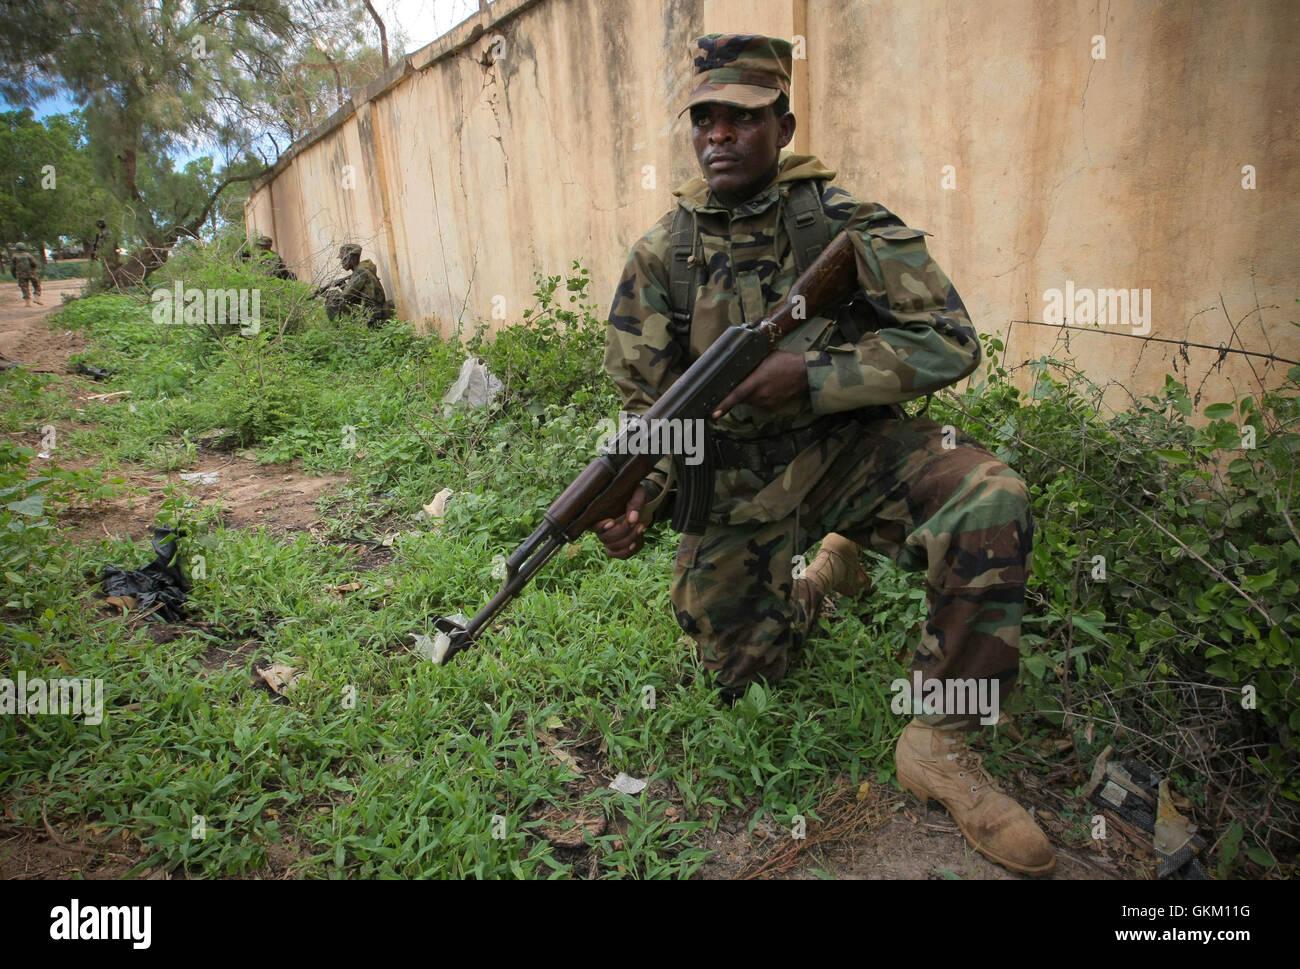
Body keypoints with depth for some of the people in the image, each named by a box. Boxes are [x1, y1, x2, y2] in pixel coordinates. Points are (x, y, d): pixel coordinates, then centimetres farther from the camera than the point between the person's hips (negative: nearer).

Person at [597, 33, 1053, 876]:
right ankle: (823, 570, 35)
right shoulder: (662, 257, -2)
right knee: (743, 668, 4)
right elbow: (647, 404, 1)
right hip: (740, 479, 2)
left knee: (992, 502, -30)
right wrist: (637, 495, -19)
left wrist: (808, 376, -25)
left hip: (854, 445, -1)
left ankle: (940, 746, -13)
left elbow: (949, 341, -13)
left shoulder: (841, 219, -8)